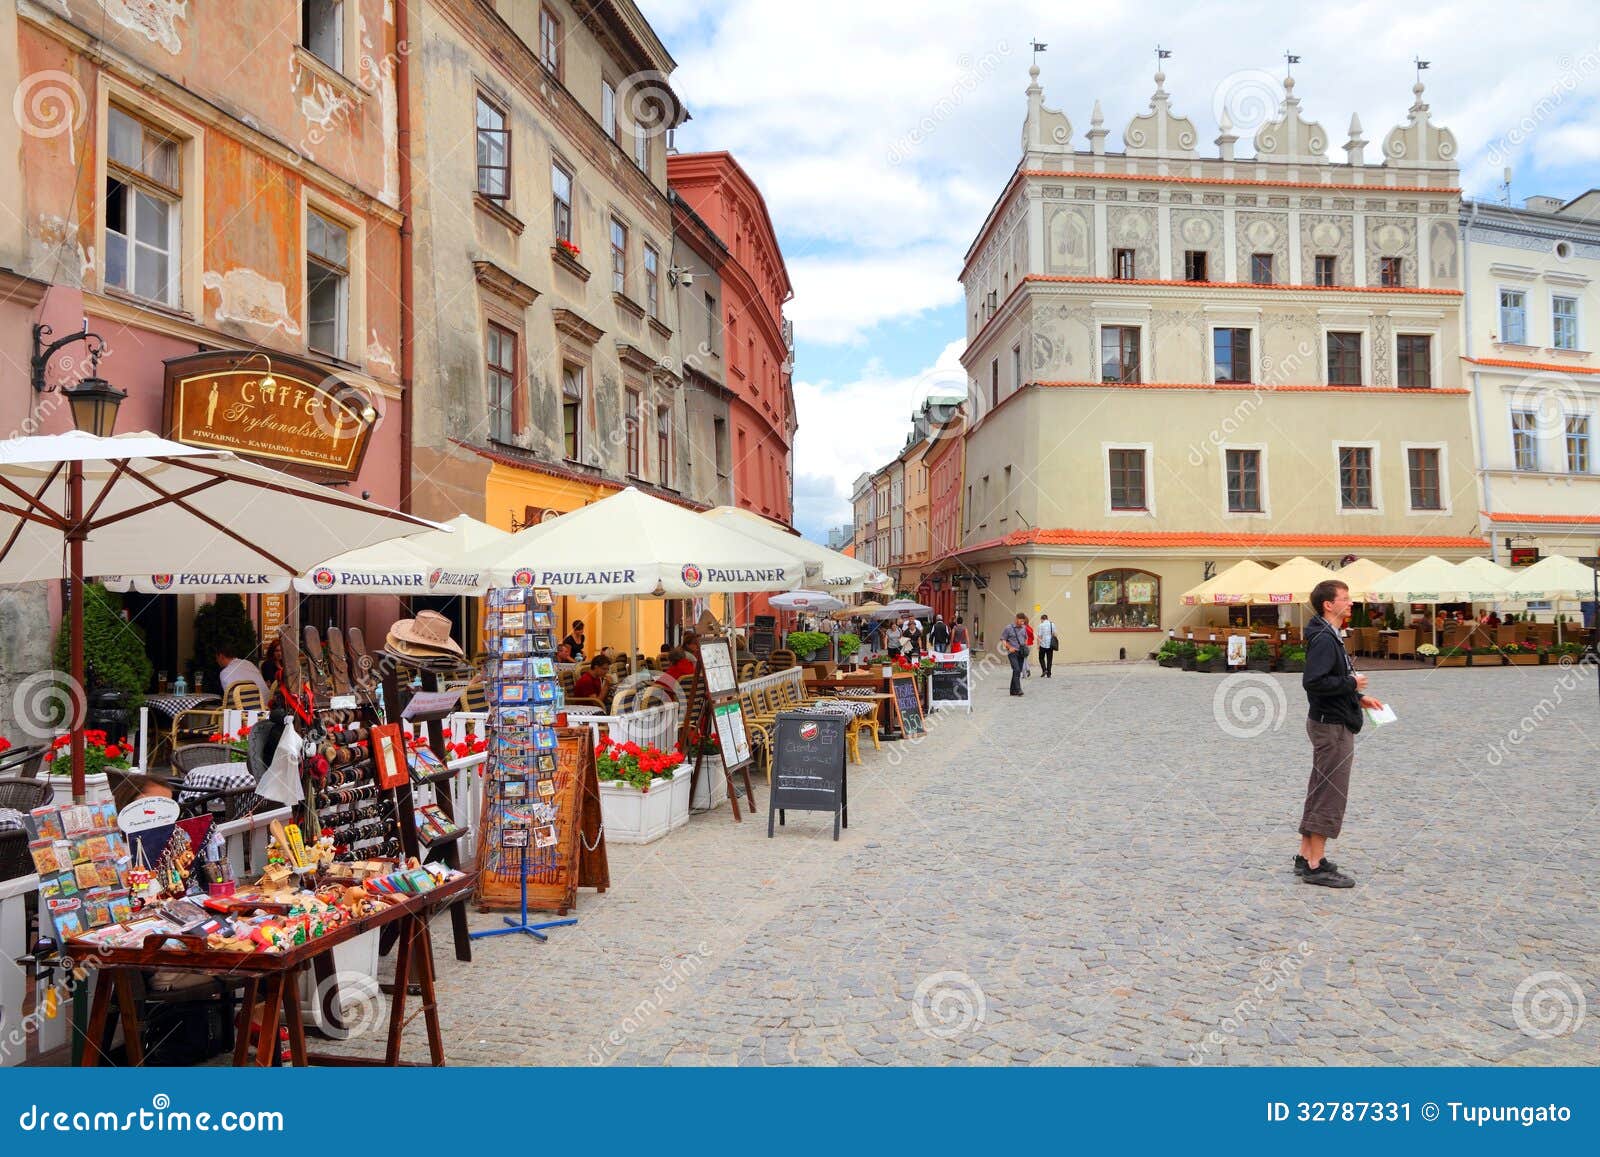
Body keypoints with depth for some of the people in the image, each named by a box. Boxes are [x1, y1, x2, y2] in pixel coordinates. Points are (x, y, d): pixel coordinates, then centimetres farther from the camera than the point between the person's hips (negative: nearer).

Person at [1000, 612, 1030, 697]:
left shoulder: (1024, 628, 10)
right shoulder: (1009, 628, -7)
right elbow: (1002, 639, -4)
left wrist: (1025, 647, 10)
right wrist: (1009, 647, -14)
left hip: (1021, 653, 6)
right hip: (1013, 652, -6)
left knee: (1018, 671, 7)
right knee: (1016, 670, -18)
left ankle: (1013, 690, 15)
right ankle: (1018, 689, -20)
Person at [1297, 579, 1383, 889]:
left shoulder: (1329, 637, 15)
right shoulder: (1324, 639, -19)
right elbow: (1313, 681, -29)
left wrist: (1359, 697, 11)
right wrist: (1352, 683, -19)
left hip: (1329, 723, 11)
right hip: (1332, 726, -11)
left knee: (1320, 792, 15)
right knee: (1330, 794, -6)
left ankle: (1306, 856, 22)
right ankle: (1316, 866, -2)